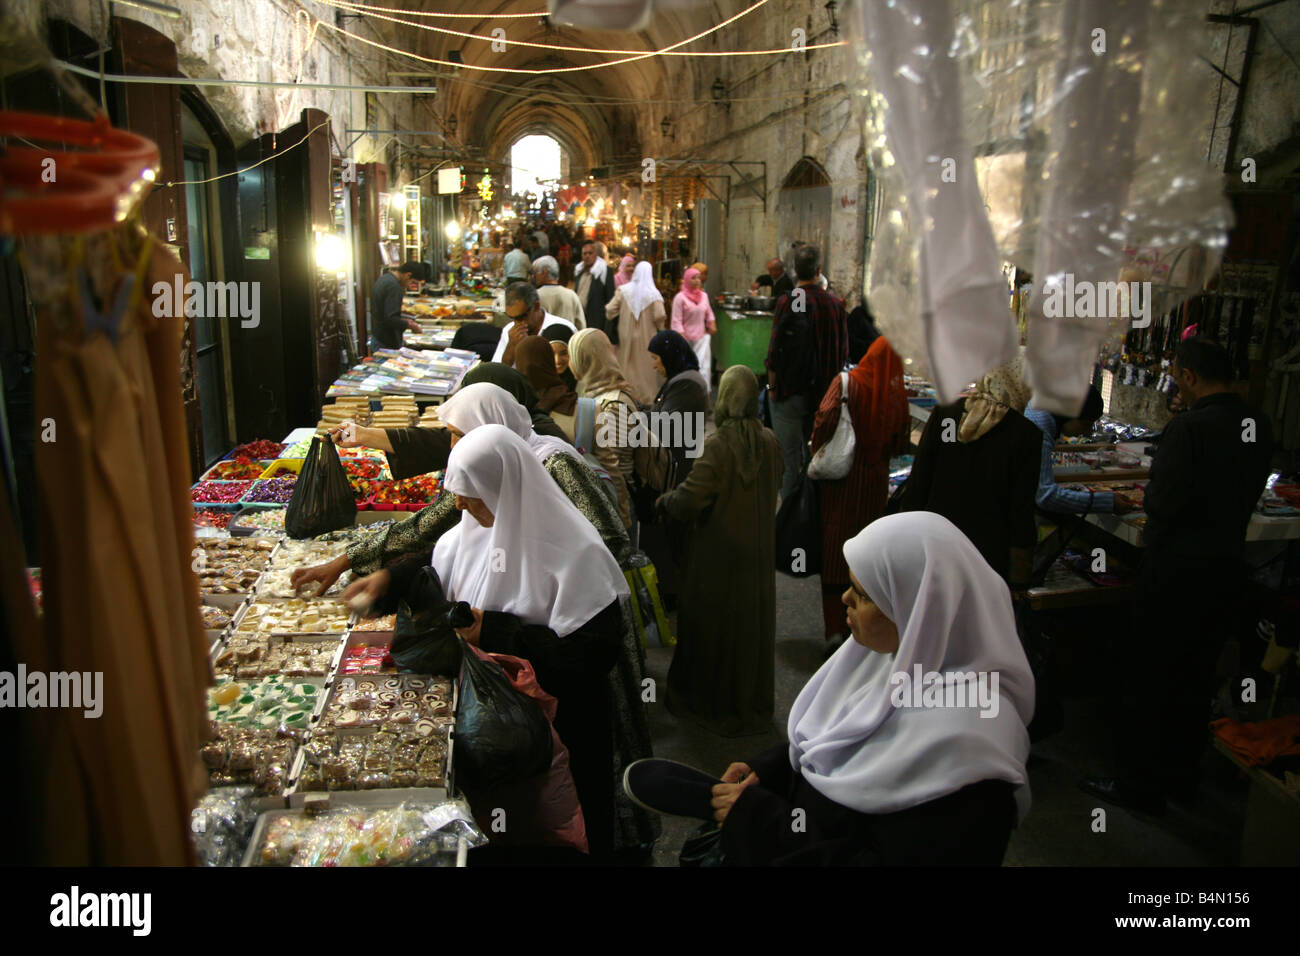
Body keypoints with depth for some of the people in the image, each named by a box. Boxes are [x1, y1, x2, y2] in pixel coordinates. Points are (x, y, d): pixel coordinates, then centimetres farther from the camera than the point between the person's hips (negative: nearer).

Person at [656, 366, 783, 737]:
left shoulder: (718, 446, -24)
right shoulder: (770, 442, -7)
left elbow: (689, 502, -23)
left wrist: (663, 501, -3)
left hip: (719, 553, -5)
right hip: (759, 551, 5)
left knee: (714, 625, 13)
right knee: (752, 623, 18)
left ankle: (709, 703, 30)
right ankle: (753, 703, 34)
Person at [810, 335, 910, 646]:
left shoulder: (847, 383, -9)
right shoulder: (898, 395, -5)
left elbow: (825, 420, -19)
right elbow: (901, 445, 0)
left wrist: (818, 457, -4)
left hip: (840, 481, -2)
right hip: (876, 482, 2)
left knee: (834, 550, 4)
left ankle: (835, 626, 4)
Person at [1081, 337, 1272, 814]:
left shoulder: (1188, 427, -21)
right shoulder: (1258, 426, 3)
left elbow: (1164, 503, -19)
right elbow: (1245, 496, 11)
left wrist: (1147, 499, -1)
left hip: (1175, 573, -7)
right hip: (1226, 569, 7)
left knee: (1148, 678, 5)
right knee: (1195, 677, 19)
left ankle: (1140, 784, 15)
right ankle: (1180, 774, 32)